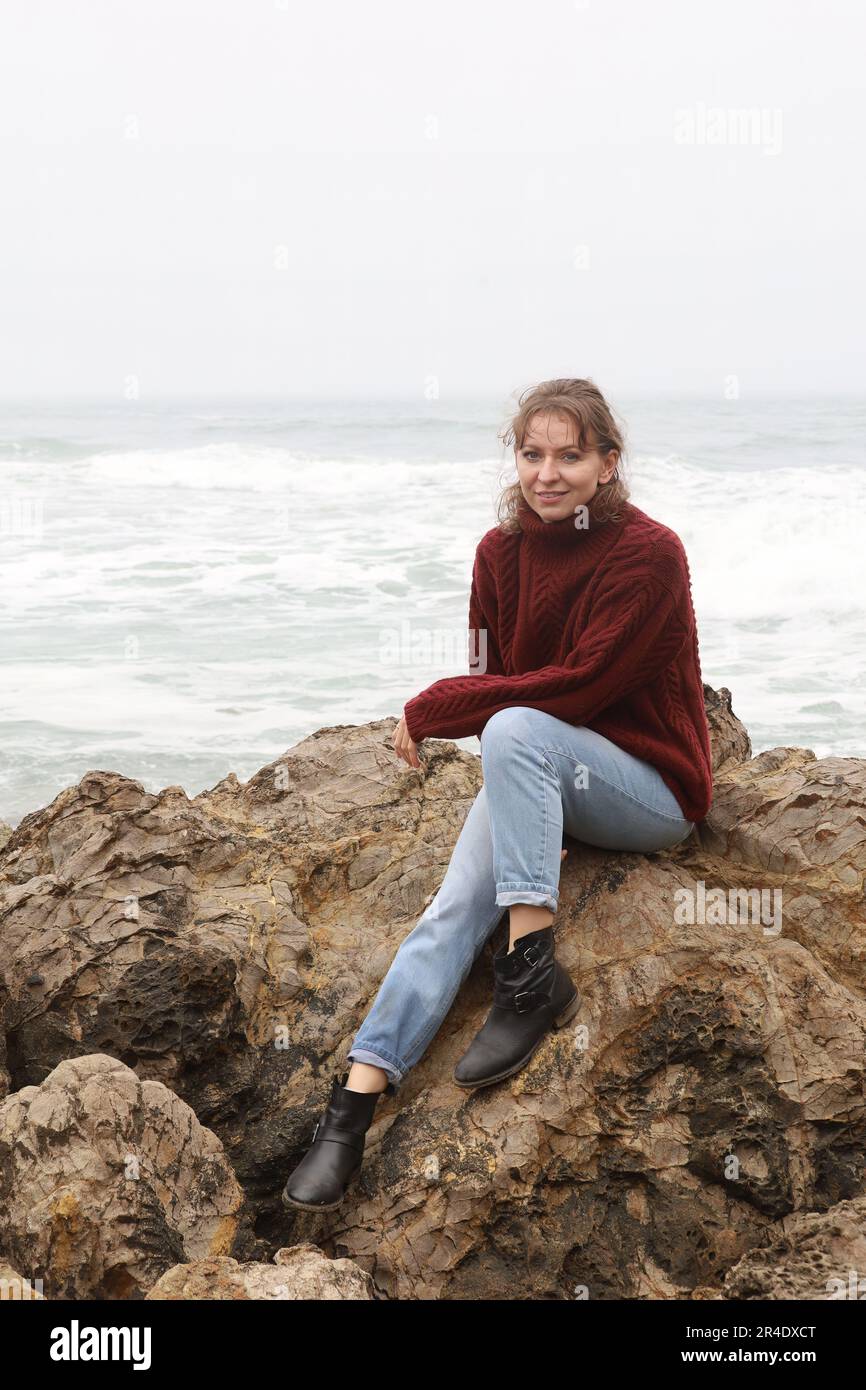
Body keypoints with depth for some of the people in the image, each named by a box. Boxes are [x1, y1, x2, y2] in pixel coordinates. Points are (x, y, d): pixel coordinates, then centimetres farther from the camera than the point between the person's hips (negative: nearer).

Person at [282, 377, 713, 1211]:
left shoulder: (649, 556, -15)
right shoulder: (502, 550, 3)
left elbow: (578, 686, -20)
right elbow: (493, 673, 7)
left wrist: (432, 711, -16)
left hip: (651, 791, -5)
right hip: (540, 780, 5)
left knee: (515, 730, -33)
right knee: (456, 907, -20)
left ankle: (531, 975, -32)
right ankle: (356, 1100, -26)